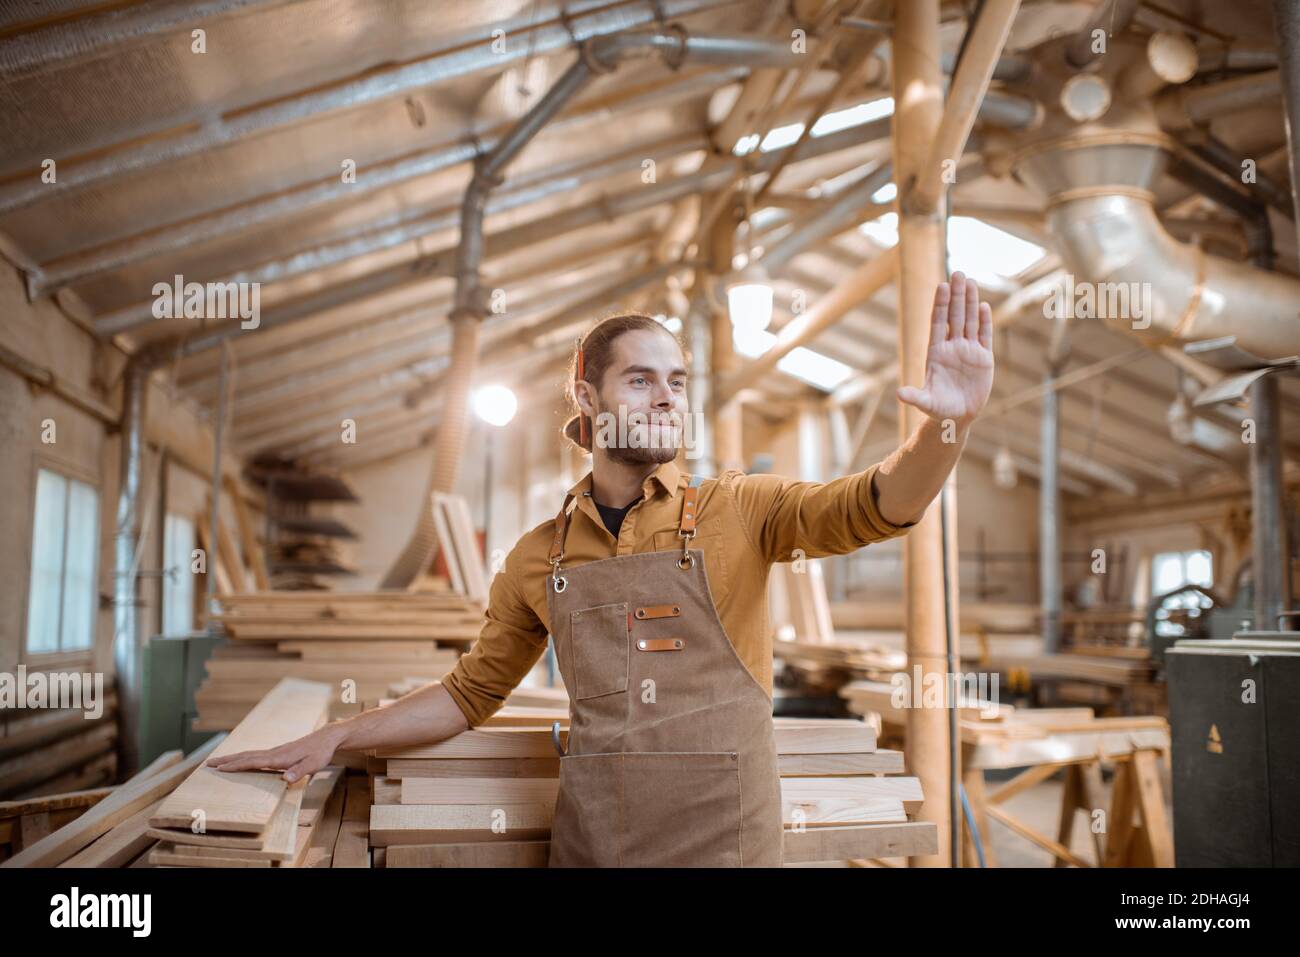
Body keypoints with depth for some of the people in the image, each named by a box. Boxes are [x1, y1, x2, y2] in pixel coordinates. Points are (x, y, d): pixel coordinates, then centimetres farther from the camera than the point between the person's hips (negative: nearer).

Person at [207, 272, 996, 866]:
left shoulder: (735, 512, -2)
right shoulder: (540, 558, 5)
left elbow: (873, 507, -15)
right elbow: (471, 692, 14)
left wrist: (950, 422, -34)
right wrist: (335, 739, 9)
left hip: (725, 839, -2)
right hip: (586, 841, 2)